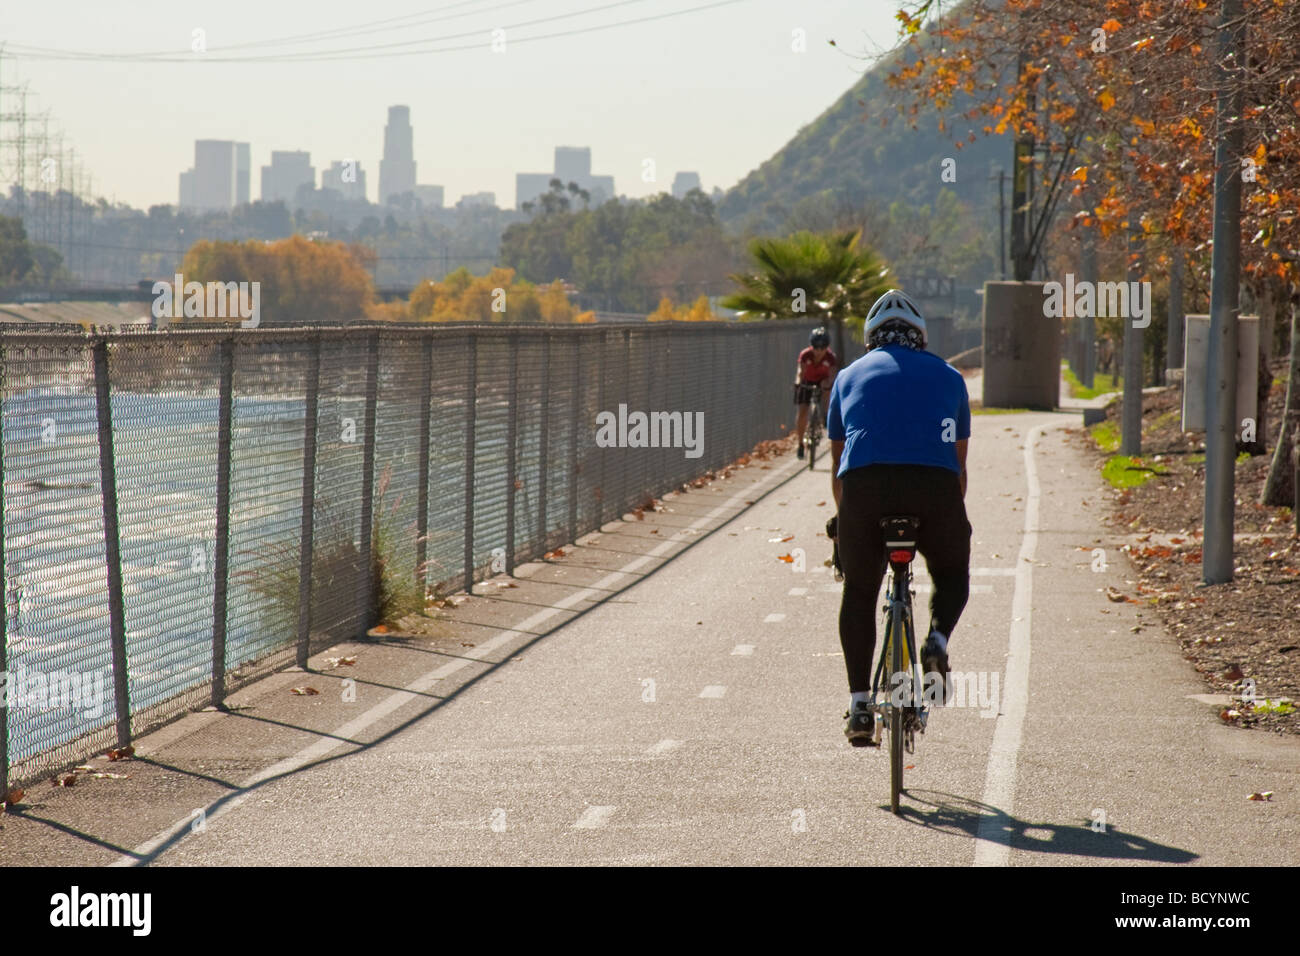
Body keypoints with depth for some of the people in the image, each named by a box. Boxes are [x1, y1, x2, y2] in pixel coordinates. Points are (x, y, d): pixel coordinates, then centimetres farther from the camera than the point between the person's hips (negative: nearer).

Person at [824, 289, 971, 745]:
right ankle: (938, 640, -5)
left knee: (859, 592, 15)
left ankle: (859, 705, 7)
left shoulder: (850, 375, 26)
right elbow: (959, 464, 31)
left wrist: (843, 518, 44)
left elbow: (837, 464, 30)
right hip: (934, 484, 0)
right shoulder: (948, 377, 26)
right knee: (952, 574, 24)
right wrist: (952, 516, 45)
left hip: (863, 484, 0)